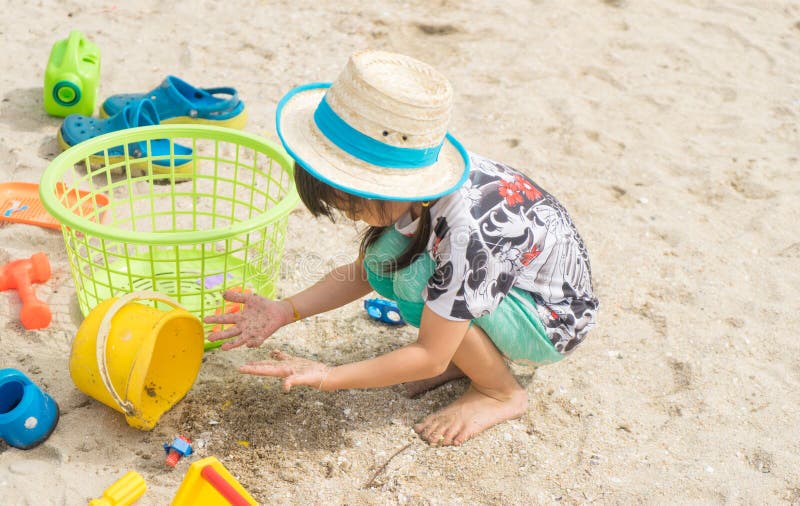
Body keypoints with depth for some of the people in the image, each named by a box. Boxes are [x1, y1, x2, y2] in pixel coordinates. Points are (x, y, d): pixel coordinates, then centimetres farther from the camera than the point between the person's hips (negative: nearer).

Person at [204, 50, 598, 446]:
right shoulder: (414, 185, -14)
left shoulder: (467, 228, -37)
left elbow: (430, 358, -29)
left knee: (418, 279, -30)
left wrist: (326, 377, -26)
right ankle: (468, 354, 4)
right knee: (383, 257, -12)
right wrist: (284, 311, -11)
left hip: (557, 318, -7)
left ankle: (501, 393, -7)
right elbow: (364, 273, 0)